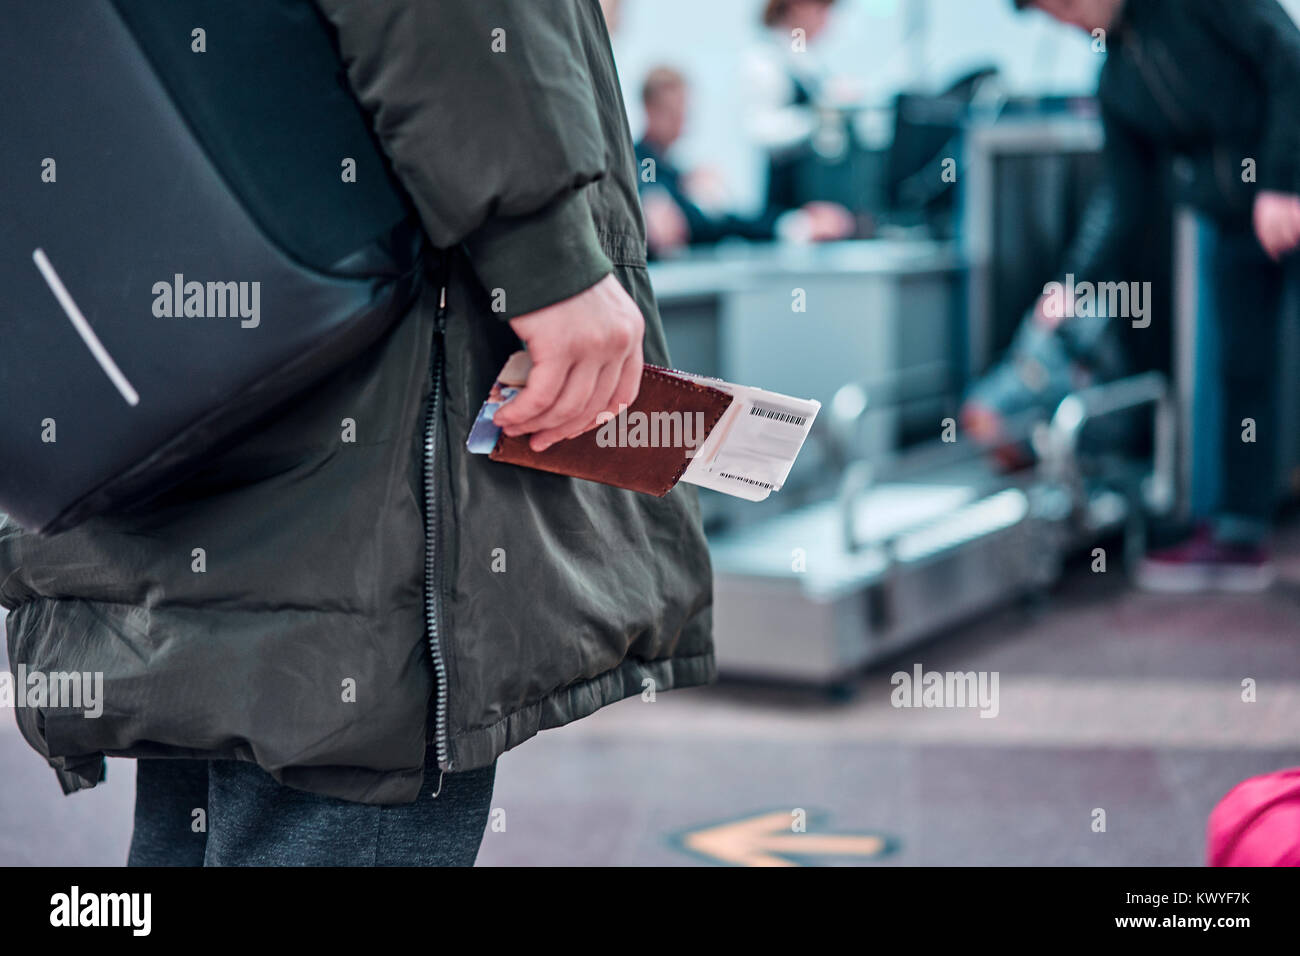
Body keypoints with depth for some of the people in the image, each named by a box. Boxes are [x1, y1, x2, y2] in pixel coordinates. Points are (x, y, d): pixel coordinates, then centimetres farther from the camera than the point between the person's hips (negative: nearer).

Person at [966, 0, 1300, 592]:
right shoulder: (1116, 81, 8)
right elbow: (1123, 195, 9)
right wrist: (1076, 283, 0)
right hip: (1239, 227, 7)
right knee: (1242, 371, 8)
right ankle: (1239, 534, 15)